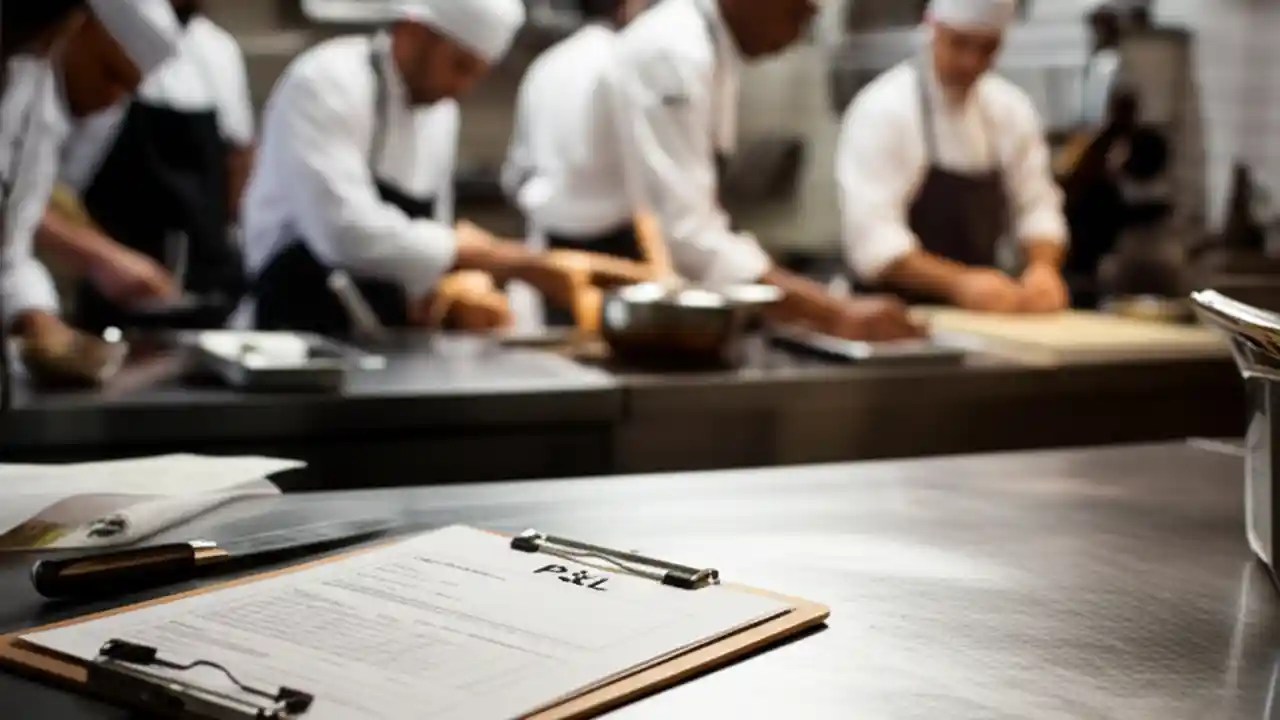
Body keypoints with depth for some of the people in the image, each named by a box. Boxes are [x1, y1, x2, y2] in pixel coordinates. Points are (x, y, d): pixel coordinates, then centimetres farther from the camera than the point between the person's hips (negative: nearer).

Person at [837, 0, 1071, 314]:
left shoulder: (1012, 109, 5)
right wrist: (958, 283, -32)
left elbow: (1035, 206, 8)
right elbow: (872, 239, -19)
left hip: (984, 314, 5)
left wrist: (1043, 268, -13)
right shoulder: (882, 109, -12)